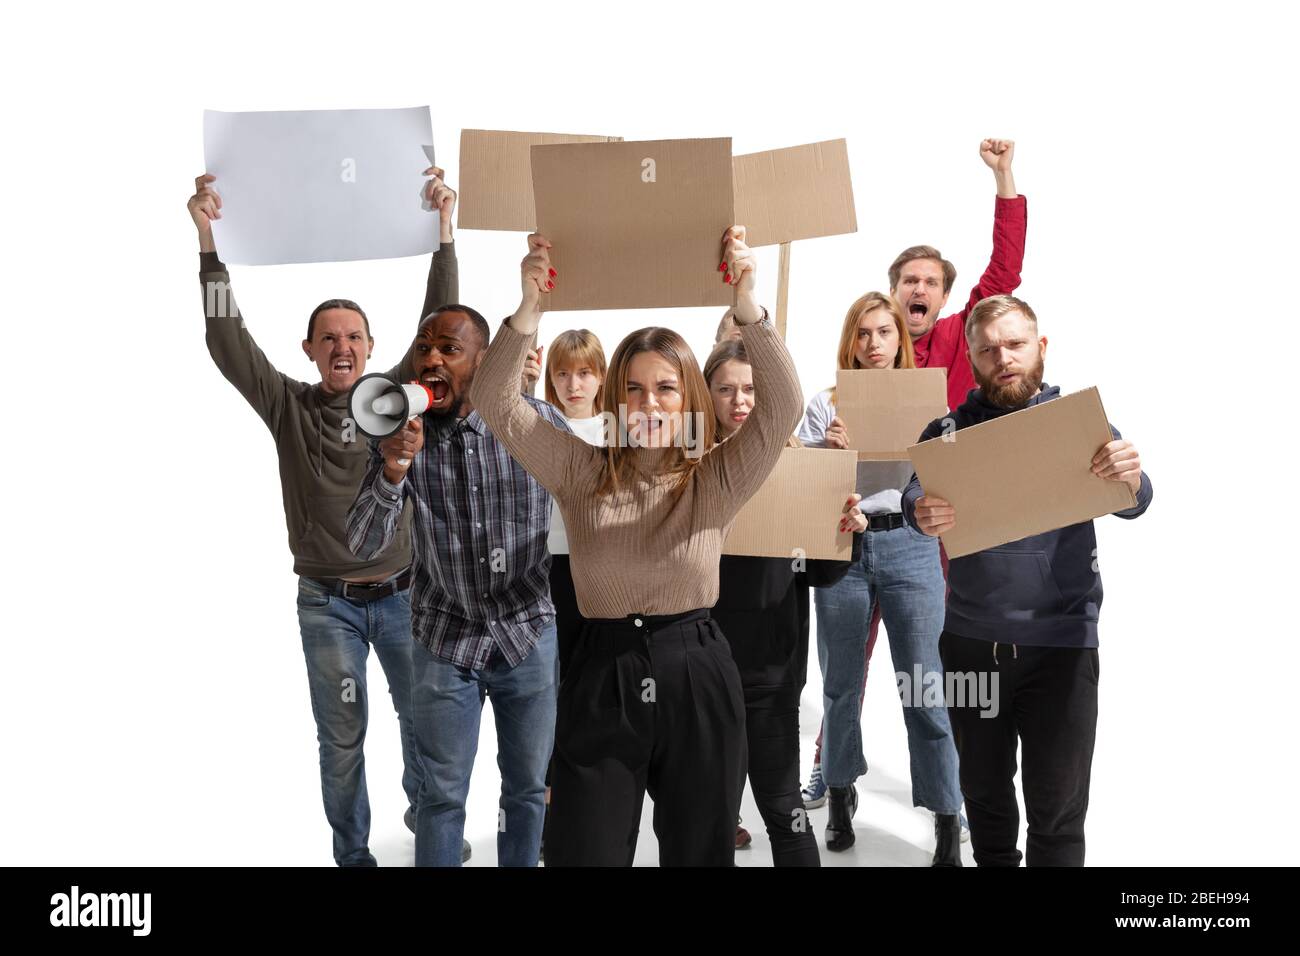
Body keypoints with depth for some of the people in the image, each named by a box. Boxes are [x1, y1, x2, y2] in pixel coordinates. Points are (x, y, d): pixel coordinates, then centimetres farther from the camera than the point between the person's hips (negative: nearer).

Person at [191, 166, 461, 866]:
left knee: (424, 717, 13)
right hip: (327, 602, -1)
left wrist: (444, 228, -17)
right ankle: (352, 854, 25)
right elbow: (228, 343, -13)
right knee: (342, 737, 7)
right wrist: (207, 240, -21)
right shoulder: (289, 407, -2)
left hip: (402, 593, 1)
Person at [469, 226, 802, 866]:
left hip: (697, 678, 0)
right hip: (601, 678, 0)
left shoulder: (715, 481, -1)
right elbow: (495, 403, -7)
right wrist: (531, 307, -20)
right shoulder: (581, 474, 1)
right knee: (582, 854, 6)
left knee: (700, 855, 14)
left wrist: (746, 304, -27)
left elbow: (783, 406, -15)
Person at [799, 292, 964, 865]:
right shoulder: (826, 403, 8)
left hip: (909, 544, -1)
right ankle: (841, 796, 29)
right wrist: (827, 447, -15)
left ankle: (948, 823, 6)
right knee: (841, 683, 10)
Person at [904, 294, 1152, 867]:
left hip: (1062, 640, -1)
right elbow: (913, 497, -10)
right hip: (971, 640, 2)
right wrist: (923, 515, -35)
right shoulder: (949, 431, 4)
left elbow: (1131, 505, -9)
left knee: (1057, 809, 3)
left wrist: (1130, 478, -33)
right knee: (984, 792, 16)